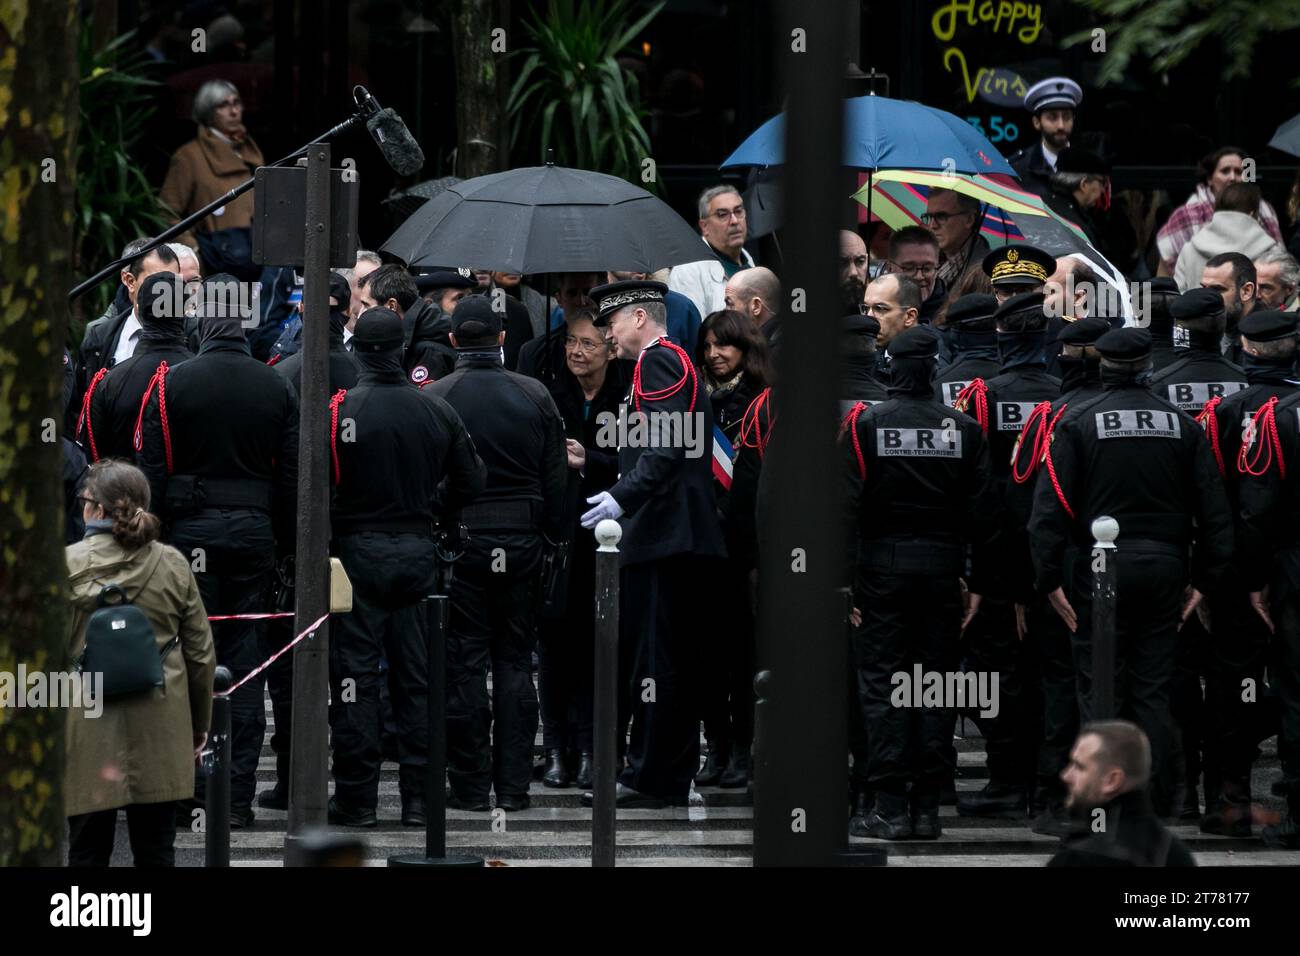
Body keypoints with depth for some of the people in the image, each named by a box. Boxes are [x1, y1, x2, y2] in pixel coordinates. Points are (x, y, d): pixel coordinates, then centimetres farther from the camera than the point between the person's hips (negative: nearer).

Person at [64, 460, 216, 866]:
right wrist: (200, 724, 19)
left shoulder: (67, 566, -8)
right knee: (156, 850, 8)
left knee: (88, 850, 3)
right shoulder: (173, 565, 3)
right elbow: (202, 653, 7)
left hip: (89, 731, -3)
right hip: (160, 735, 3)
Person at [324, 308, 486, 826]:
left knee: (354, 673, 1)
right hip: (417, 551, 4)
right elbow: (471, 480, 8)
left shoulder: (339, 409, -12)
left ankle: (356, 797, 1)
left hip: (355, 551, -4)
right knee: (417, 678, 9)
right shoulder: (437, 410, 1)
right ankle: (418, 797, 11)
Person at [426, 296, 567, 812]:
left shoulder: (435, 398, -6)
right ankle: (513, 784, 7)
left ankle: (470, 784, 3)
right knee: (515, 662, 8)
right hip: (522, 542, 2)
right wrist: (552, 539, 13)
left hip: (459, 538, -2)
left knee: (465, 664, 2)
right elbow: (557, 479, 5)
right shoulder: (535, 396, 2)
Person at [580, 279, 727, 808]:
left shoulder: (658, 360, -8)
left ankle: (648, 778, -10)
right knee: (677, 660, 11)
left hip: (662, 537, -11)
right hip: (686, 539, 11)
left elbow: (667, 447, -20)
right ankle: (674, 775, 13)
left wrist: (622, 498, -24)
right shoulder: (676, 361, 23)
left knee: (652, 660, -10)